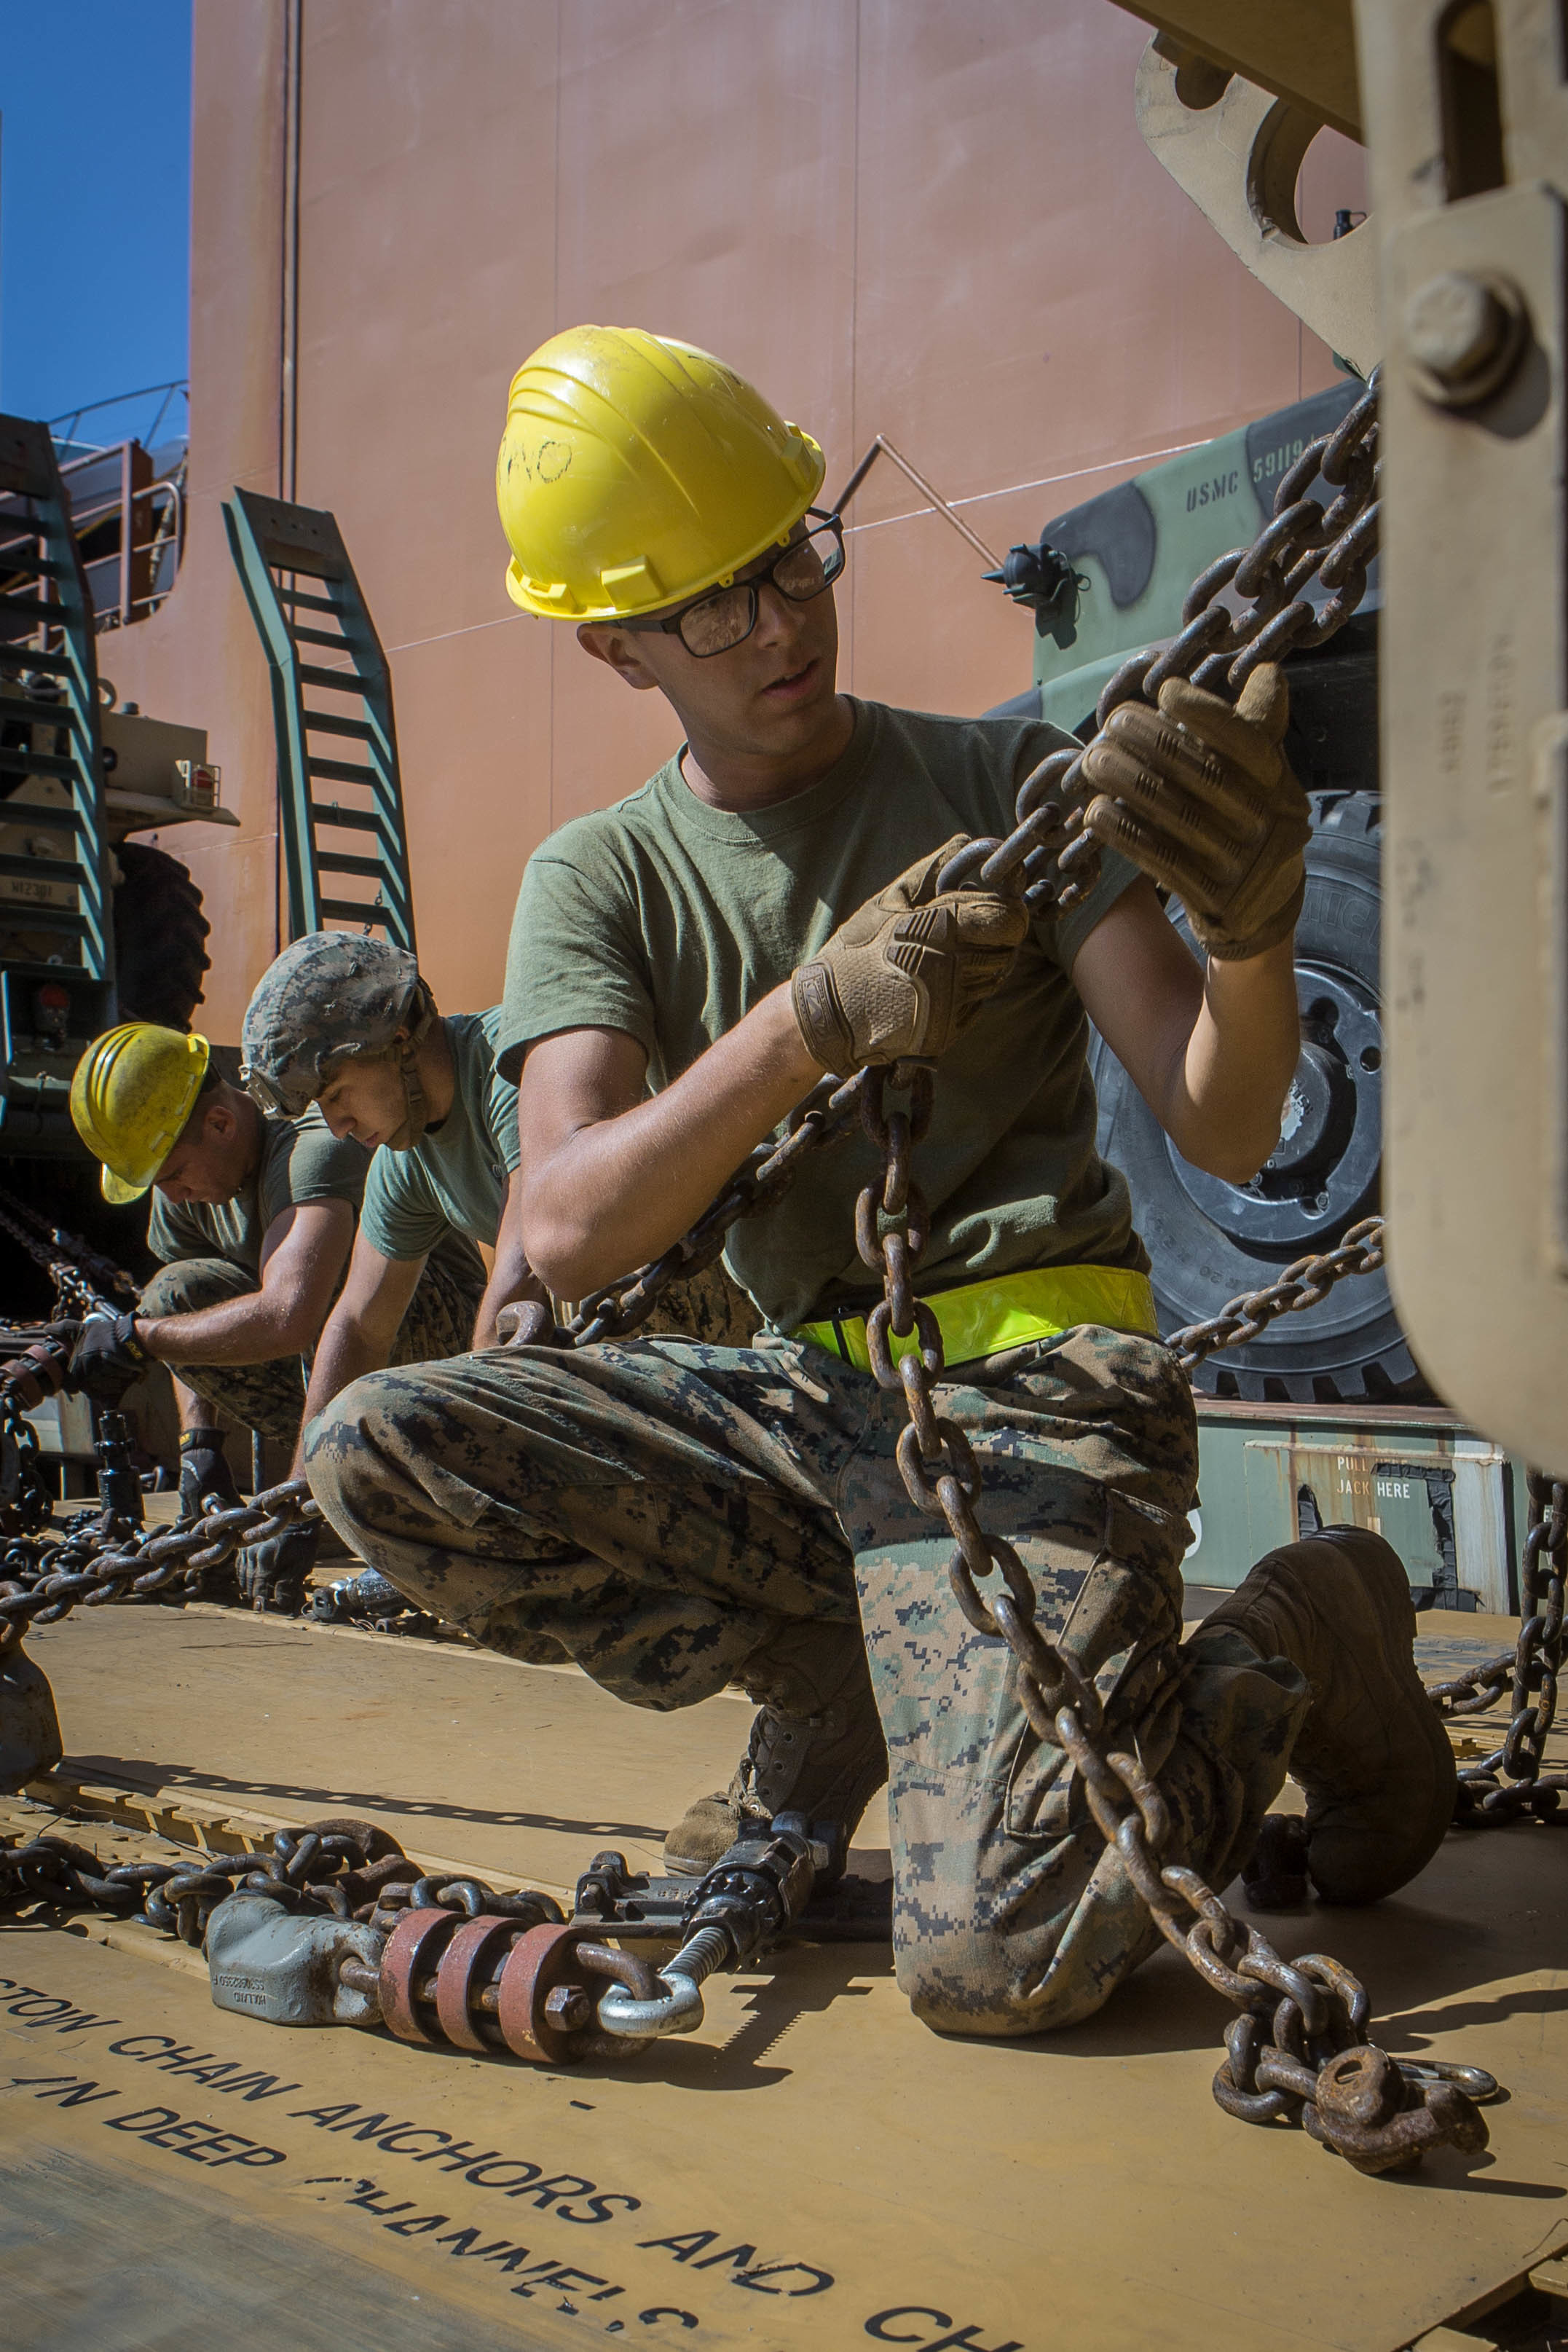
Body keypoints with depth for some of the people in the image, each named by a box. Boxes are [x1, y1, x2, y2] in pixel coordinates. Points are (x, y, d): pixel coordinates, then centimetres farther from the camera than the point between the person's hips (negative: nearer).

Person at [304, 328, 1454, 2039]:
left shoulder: (1002, 784, 2)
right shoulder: (599, 880, 7)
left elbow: (1224, 1133, -5)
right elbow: (567, 1230, -10)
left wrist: (1252, 931, -28)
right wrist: (815, 1018, -25)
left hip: (1030, 1382, -3)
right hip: (796, 1391, 4)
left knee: (992, 1964, -22)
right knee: (375, 1450, -17)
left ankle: (1303, 1644, 8)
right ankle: (837, 1683, 2)